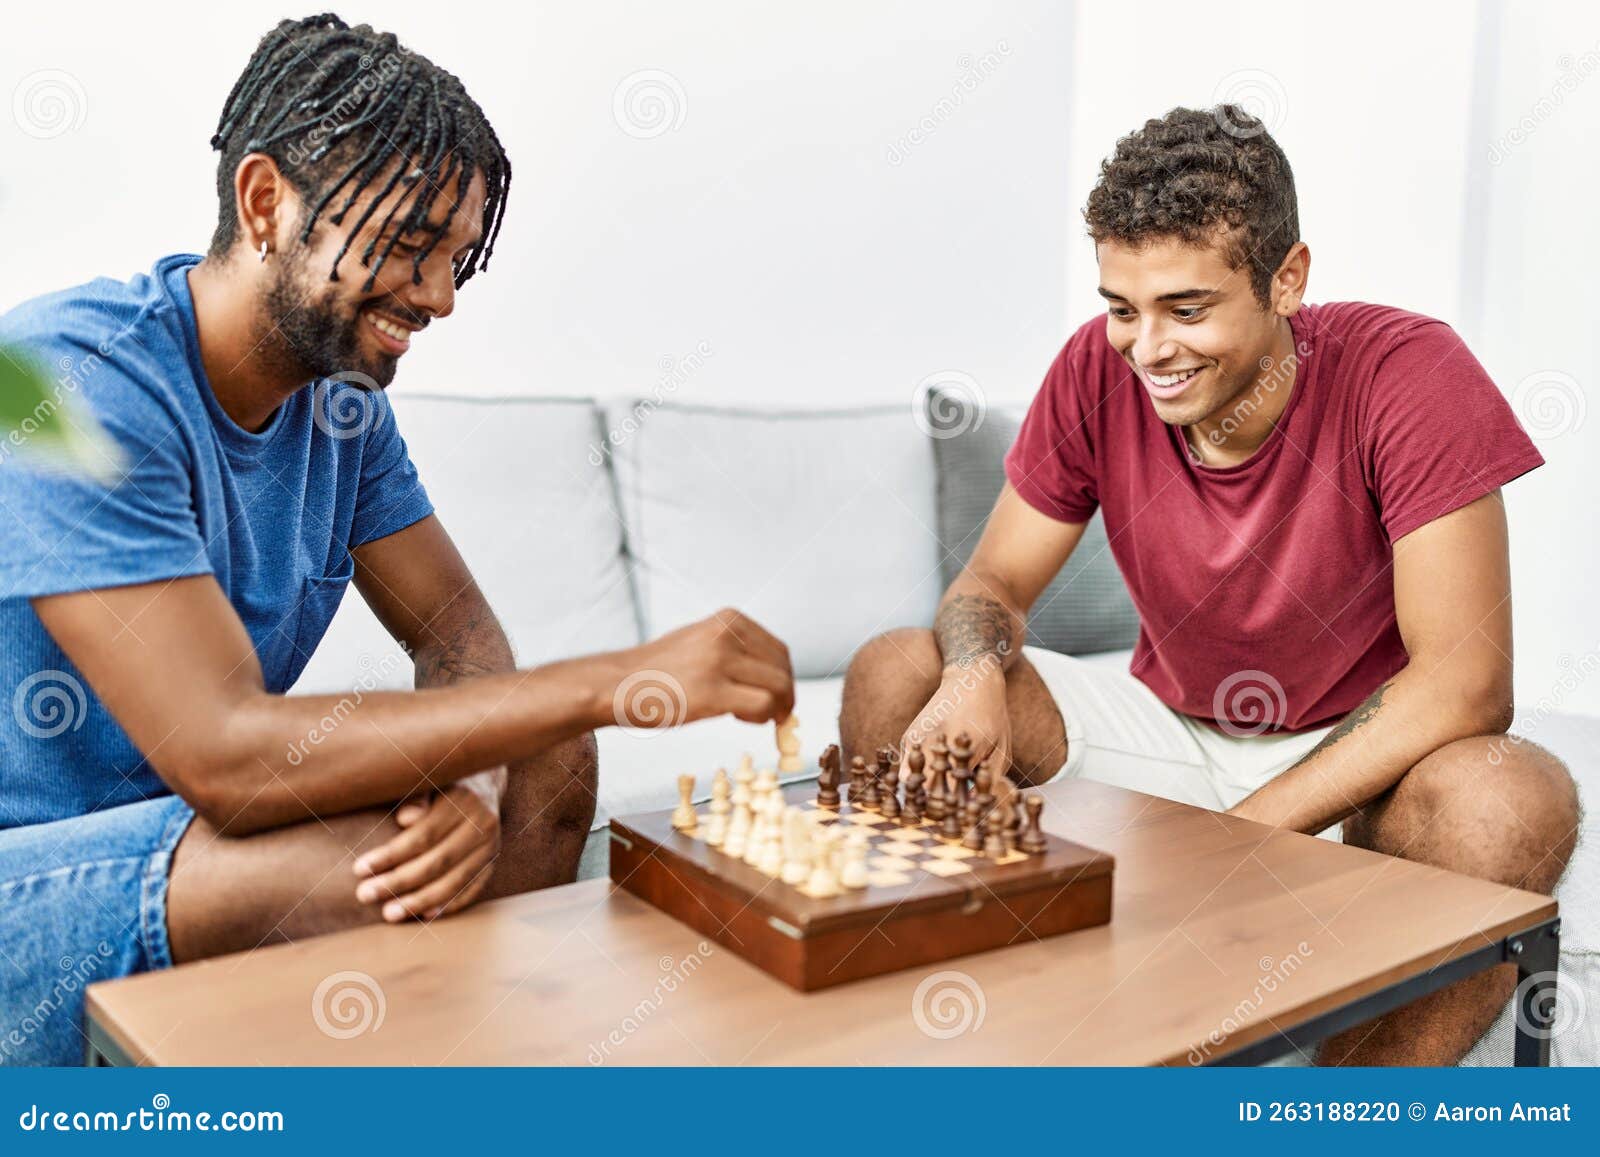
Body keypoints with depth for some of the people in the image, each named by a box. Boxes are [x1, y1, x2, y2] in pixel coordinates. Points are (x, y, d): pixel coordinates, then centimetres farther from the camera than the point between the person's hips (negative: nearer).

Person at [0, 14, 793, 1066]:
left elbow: (460, 634, 3)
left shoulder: (340, 397, 2)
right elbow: (224, 752, -32)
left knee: (548, 765, -5)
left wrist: (473, 778, -23)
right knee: (374, 853, -31)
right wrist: (620, 681, -34)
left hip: (191, 823, 8)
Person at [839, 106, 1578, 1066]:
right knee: (895, 674, -14)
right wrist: (975, 671, -30)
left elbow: (1466, 682, -25)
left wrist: (1234, 839, -30)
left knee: (1513, 804, -36)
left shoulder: (1406, 374, -22)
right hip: (1171, 726, 3)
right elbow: (994, 582, -4)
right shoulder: (1098, 372, -11)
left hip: (1363, 752, -3)